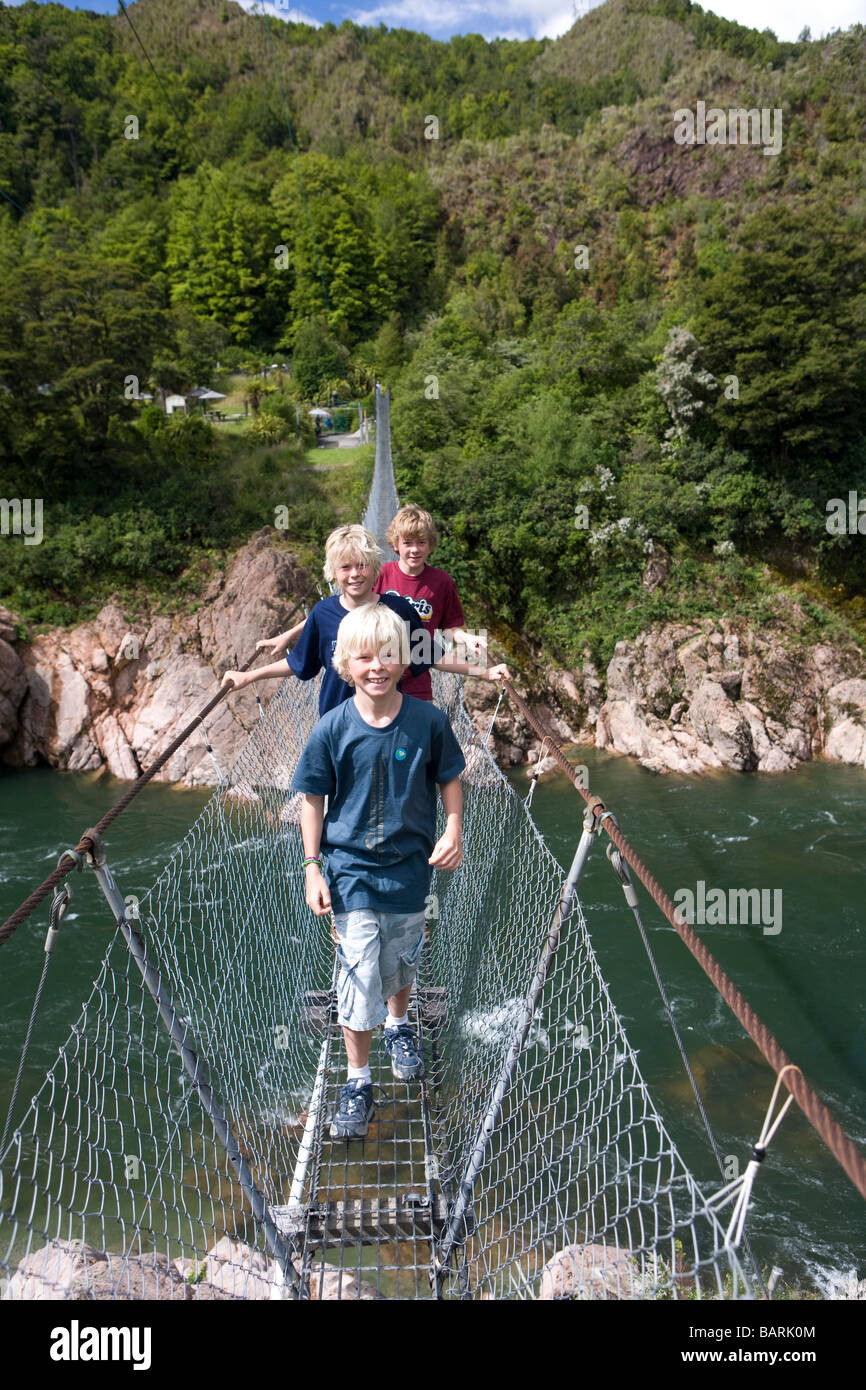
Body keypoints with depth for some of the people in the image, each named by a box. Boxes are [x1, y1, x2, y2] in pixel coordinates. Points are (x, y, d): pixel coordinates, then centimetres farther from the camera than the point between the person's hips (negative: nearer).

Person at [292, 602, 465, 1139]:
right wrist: (312, 866, -5)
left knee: (402, 958, 20)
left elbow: (450, 778, 5)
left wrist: (454, 832, -7)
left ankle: (399, 1024, 52)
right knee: (359, 972, 0)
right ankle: (358, 1082, 18)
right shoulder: (333, 728, -12)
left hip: (411, 863, 2)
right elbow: (313, 798, -3)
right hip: (351, 868, -1)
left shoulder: (428, 720, -10)